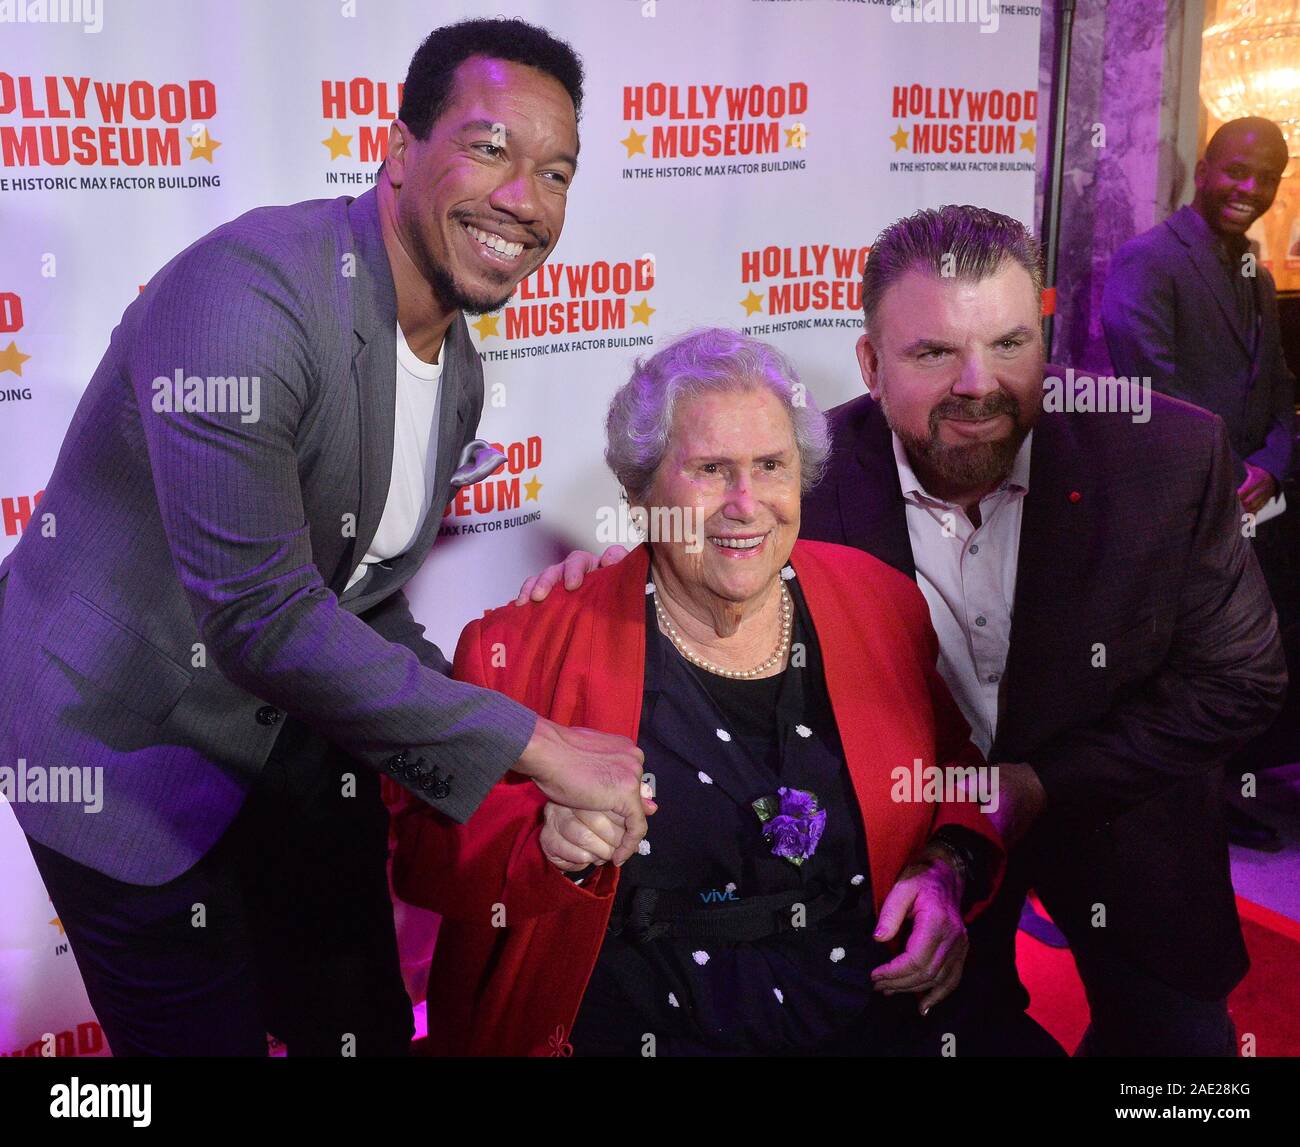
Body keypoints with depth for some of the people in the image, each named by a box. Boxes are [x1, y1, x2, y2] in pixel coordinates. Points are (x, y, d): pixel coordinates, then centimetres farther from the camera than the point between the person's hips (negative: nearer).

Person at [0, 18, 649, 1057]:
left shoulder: (458, 366, 0)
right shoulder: (247, 292, -27)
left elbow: (369, 599, 6)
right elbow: (260, 619, -32)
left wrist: (528, 777, -6)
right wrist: (533, 746, -28)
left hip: (297, 728, 7)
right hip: (127, 748, -7)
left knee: (367, 1026, 18)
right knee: (207, 1037, 8)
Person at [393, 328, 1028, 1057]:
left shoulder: (879, 605, 7)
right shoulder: (536, 641, -3)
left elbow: (963, 781, 19)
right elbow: (427, 852, 0)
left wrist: (947, 875, 0)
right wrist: (547, 843, -19)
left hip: (884, 1019, 4)